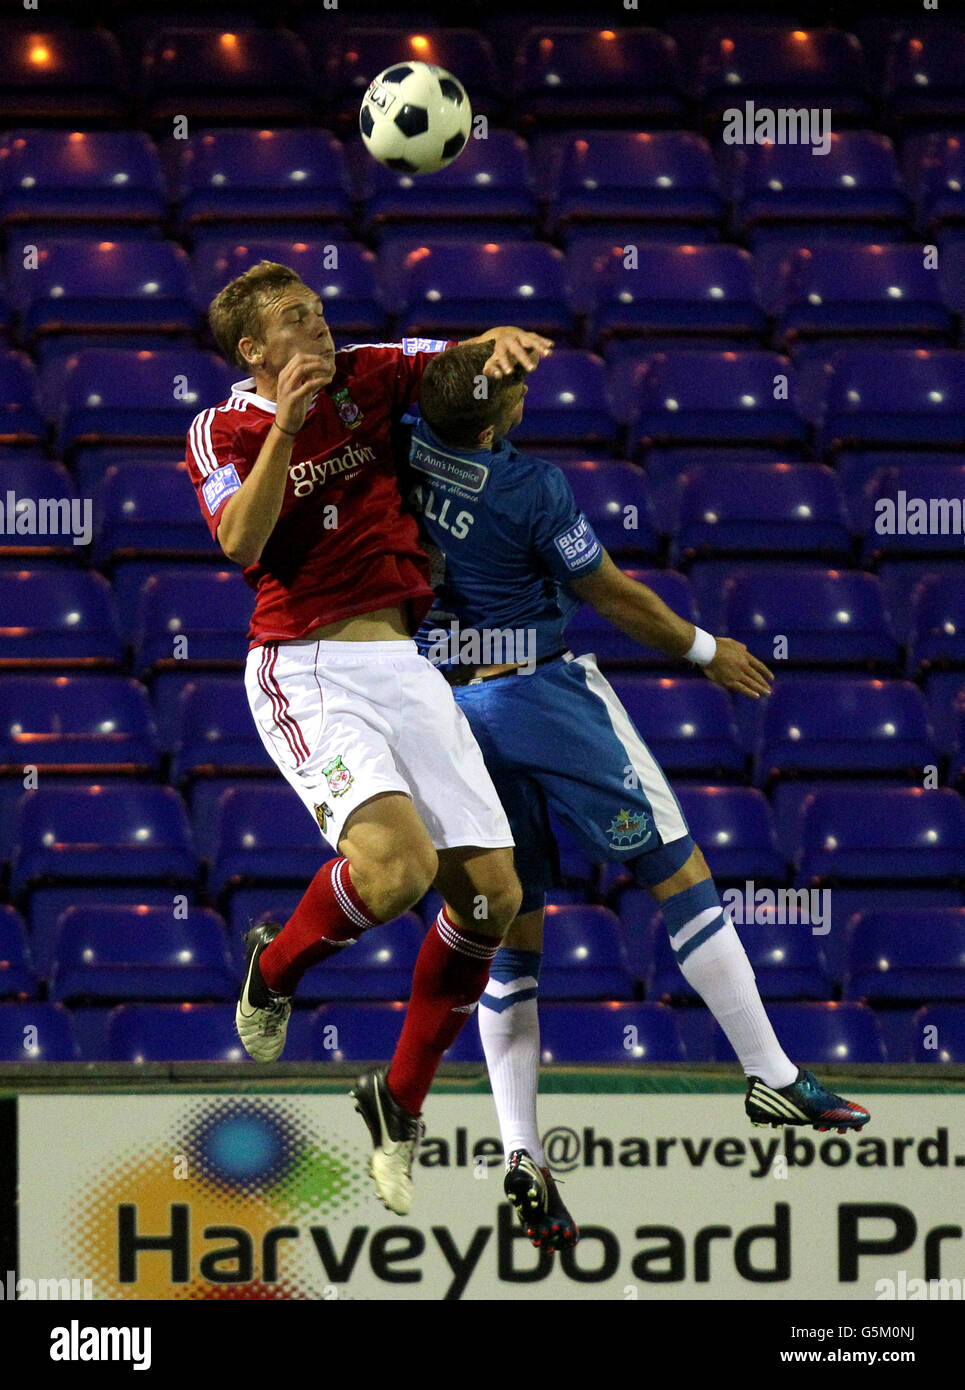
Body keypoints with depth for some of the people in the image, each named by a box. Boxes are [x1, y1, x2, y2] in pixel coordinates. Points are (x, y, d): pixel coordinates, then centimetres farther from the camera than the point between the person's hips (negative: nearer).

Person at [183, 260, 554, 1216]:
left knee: (490, 894, -2)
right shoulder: (223, 433, 1)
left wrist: (502, 341, -9)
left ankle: (400, 1101, 15)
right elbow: (242, 543, -16)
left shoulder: (365, 377, 11)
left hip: (400, 663, 5)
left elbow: (471, 359, 14)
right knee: (398, 862, -29)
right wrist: (286, 425, -23)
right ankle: (275, 968, 3)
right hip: (305, 669, -5)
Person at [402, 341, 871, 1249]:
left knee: (510, 937, 10)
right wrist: (706, 651, 8)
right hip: (541, 691, -6)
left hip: (446, 703, 6)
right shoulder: (530, 489, -18)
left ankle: (520, 1151, -3)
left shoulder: (404, 445, -6)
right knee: (680, 876, 5)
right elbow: (612, 596, -6)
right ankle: (771, 1077, 5)